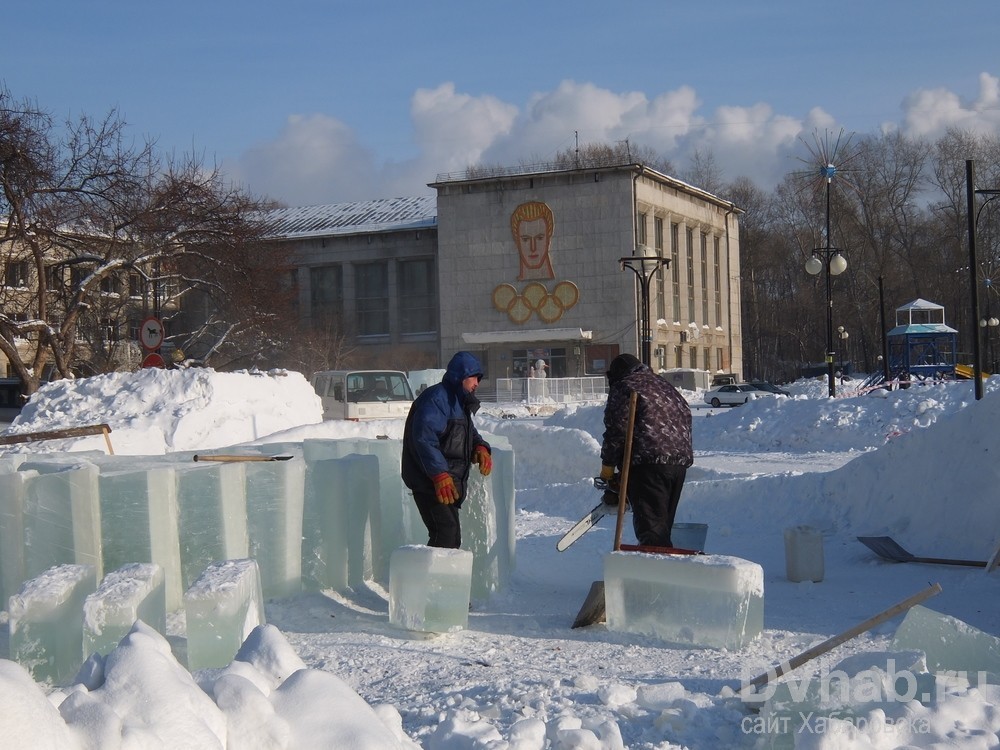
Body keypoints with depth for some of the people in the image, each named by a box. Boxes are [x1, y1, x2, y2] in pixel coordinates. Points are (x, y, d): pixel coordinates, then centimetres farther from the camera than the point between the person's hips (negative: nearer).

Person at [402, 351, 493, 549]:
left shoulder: (460, 402, 20)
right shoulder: (435, 399, -14)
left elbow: (469, 432, 27)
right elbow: (424, 438, -24)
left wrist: (481, 448, 3)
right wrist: (440, 474, -31)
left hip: (448, 482, 11)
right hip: (429, 482, -11)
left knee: (452, 536, 13)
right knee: (445, 532, -19)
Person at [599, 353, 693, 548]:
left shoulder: (623, 388, 2)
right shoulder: (666, 387, 26)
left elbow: (617, 430, -6)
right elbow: (686, 417, 25)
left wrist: (607, 467, 4)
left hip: (648, 464, -8)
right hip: (680, 462, 8)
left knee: (651, 527, -11)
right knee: (663, 527, 15)